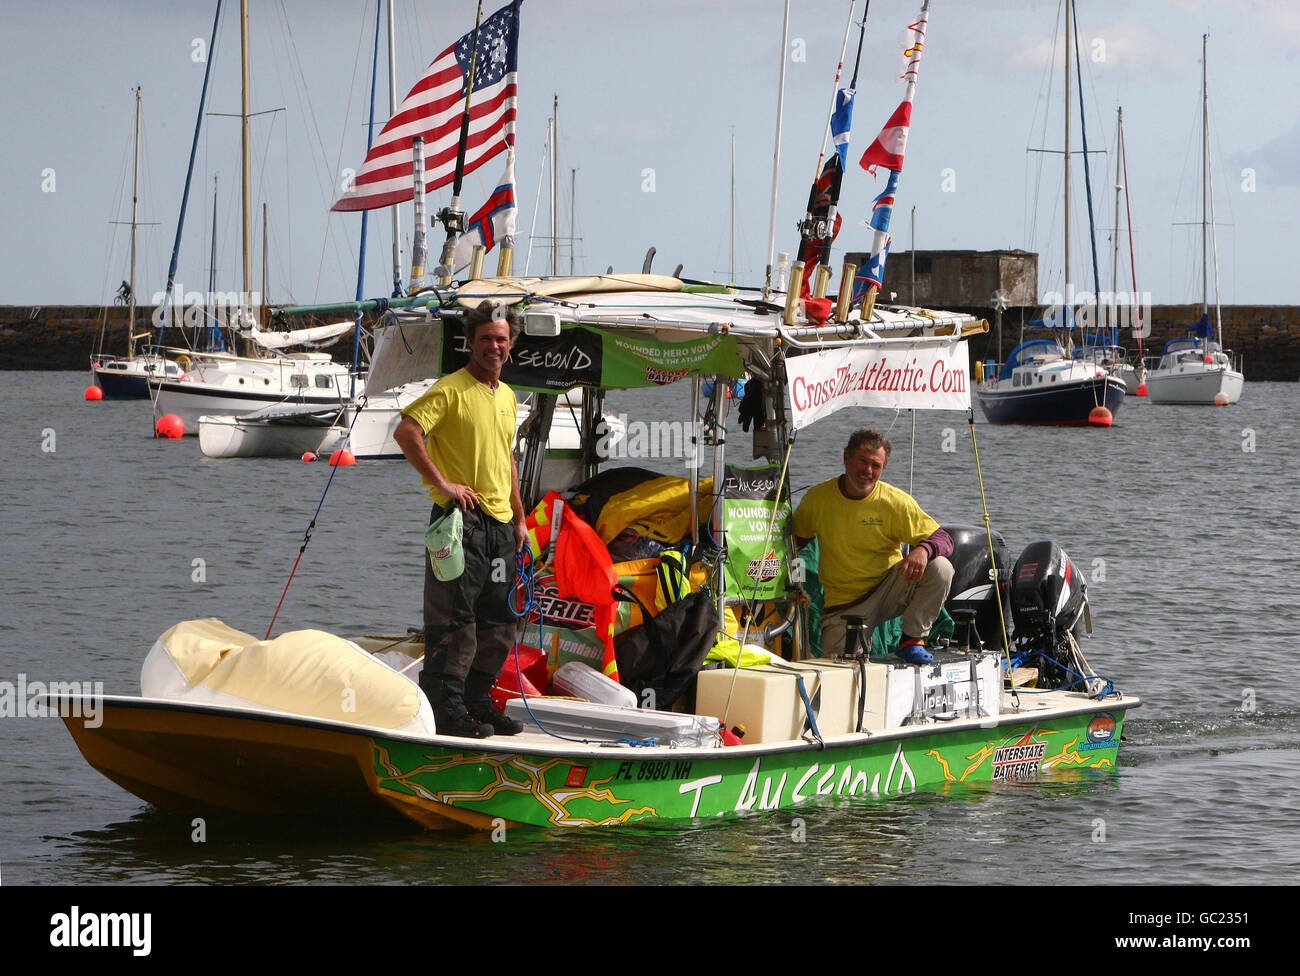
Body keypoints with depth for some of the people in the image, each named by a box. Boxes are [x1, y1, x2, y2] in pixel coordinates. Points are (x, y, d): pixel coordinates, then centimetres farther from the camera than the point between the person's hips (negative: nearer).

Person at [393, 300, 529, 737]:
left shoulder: (507, 397, 17)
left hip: (500, 524, 8)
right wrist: (442, 483, -22)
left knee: (498, 623, 10)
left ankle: (478, 702, 19)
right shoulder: (451, 389, -9)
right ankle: (447, 709, -5)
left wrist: (519, 517, 21)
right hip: (460, 520, -8)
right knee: (456, 620, -9)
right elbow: (406, 431, -20)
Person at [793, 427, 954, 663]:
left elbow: (943, 539, -11)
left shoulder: (896, 502, -9)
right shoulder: (817, 498, -5)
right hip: (843, 605, -1)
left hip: (889, 590, 1)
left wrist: (923, 550, -35)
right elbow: (793, 541, 9)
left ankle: (912, 640, -7)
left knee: (940, 568, -24)